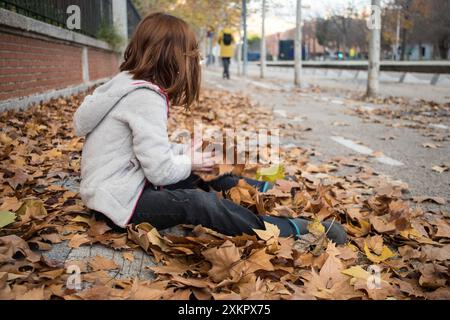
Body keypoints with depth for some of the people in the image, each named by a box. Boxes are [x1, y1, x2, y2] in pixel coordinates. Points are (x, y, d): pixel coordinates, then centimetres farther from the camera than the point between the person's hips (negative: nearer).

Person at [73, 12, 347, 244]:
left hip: (115, 187, 10)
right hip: (122, 202, -10)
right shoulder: (146, 98, -23)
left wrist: (186, 152, 3)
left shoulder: (129, 82, 8)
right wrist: (189, 162, -5)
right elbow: (160, 170, -24)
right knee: (199, 203, -21)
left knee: (200, 180, 16)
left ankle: (253, 187, 30)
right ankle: (289, 231, -17)